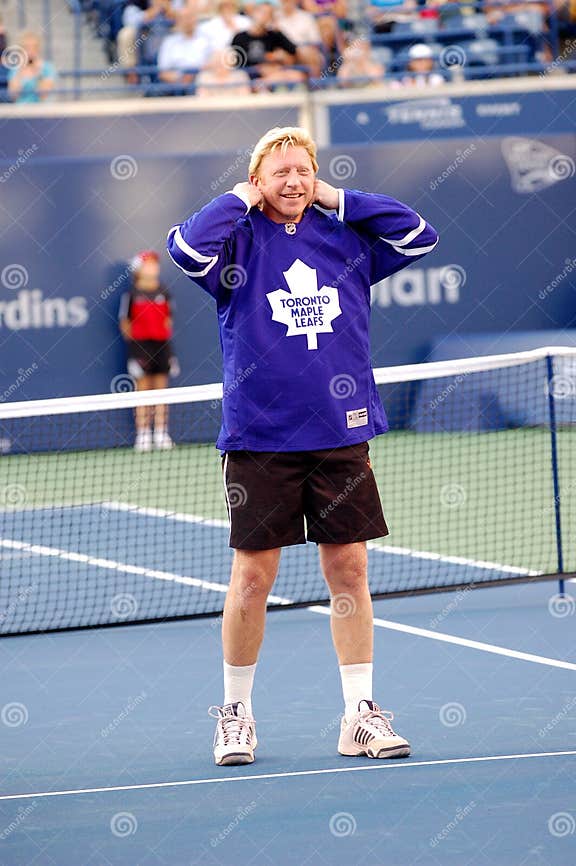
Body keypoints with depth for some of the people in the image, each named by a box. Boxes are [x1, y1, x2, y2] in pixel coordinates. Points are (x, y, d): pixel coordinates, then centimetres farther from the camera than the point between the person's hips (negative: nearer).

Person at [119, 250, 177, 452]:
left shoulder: (163, 293, 8)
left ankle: (161, 434, 9)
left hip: (162, 344, 4)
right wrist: (135, 342, -3)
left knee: (161, 389, 5)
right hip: (140, 345, -4)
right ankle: (143, 435, 1)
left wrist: (165, 339, 6)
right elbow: (124, 323, 1)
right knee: (143, 390, -2)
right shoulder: (132, 294, -3)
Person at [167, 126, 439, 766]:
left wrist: (338, 199, 2)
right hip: (259, 441, -3)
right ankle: (235, 713, 15)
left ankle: (360, 714, 10)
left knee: (349, 570, 4)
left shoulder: (345, 236, 9)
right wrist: (243, 199, -10)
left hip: (341, 436, 3)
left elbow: (418, 236, 3)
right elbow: (187, 249, -21)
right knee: (252, 576, 1)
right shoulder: (239, 239, -2)